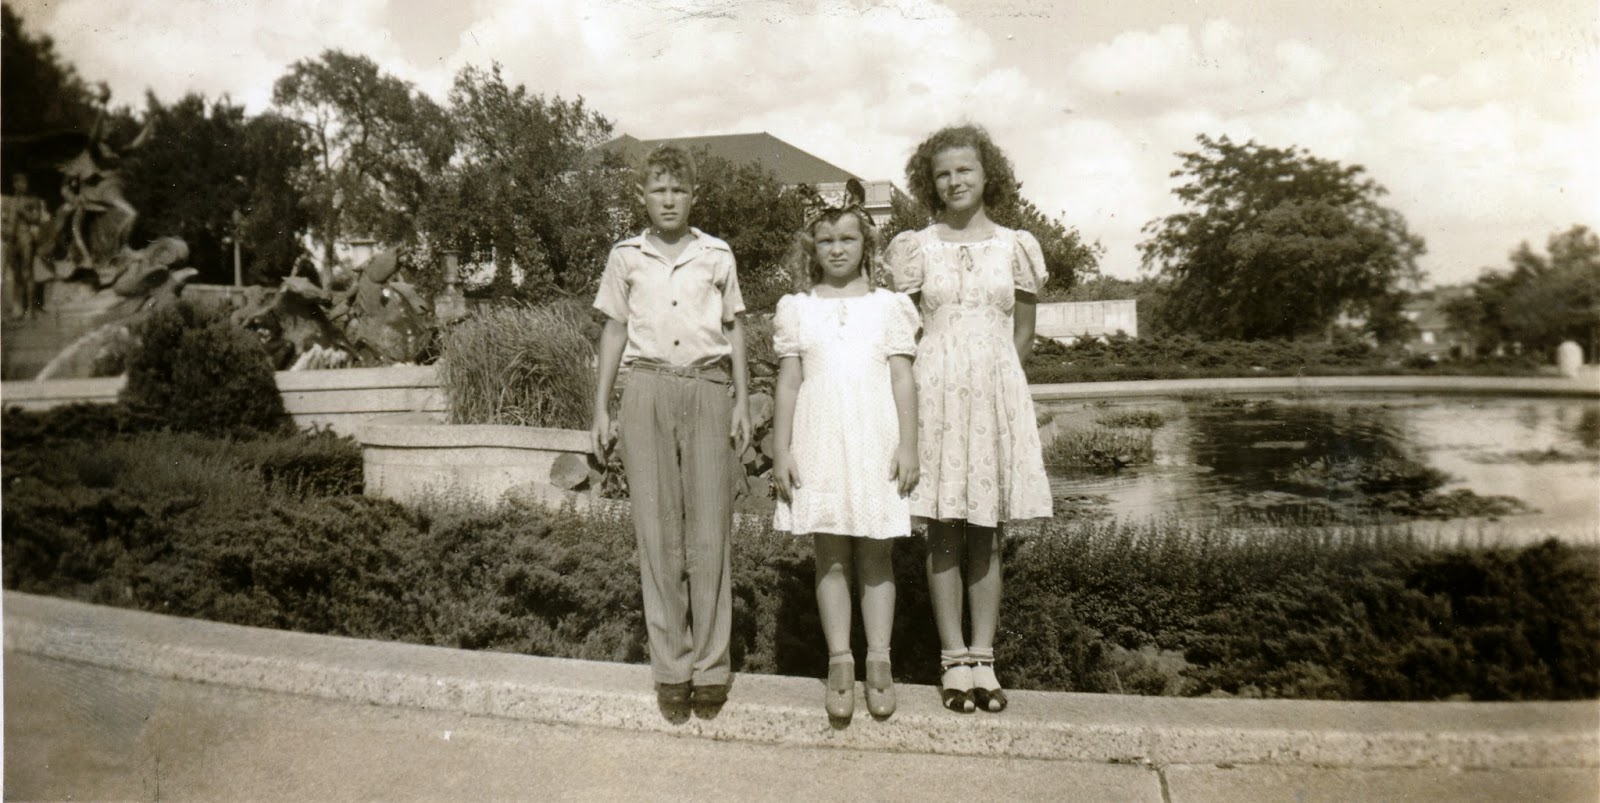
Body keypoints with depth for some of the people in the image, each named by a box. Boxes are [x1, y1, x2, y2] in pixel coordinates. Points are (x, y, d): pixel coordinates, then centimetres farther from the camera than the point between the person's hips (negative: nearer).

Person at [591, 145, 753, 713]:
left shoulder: (717, 255, 10)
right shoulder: (626, 257, 10)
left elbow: (734, 328, 15)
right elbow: (614, 331, 14)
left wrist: (742, 401, 7)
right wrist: (601, 409, 10)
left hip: (707, 390, 0)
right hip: (647, 390, 0)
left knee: (710, 527, -2)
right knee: (657, 529, 0)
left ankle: (711, 663, 7)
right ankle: (670, 665, 9)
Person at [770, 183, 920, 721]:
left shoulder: (889, 306, 8)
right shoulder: (796, 309, 9)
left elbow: (903, 380, 5)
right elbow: (788, 384, 7)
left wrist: (908, 445, -3)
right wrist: (781, 450, 1)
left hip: (876, 440, 0)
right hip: (819, 440, 1)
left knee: (876, 554, 3)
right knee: (830, 554, 3)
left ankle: (879, 662, 12)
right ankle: (839, 663, 11)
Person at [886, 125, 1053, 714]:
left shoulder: (1015, 246, 8)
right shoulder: (916, 248, 6)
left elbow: (1024, 332, 13)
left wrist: (989, 379, 8)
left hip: (997, 394, 1)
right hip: (934, 393, -1)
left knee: (987, 535, 4)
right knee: (944, 533, 0)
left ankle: (984, 660, 12)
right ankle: (954, 660, 9)